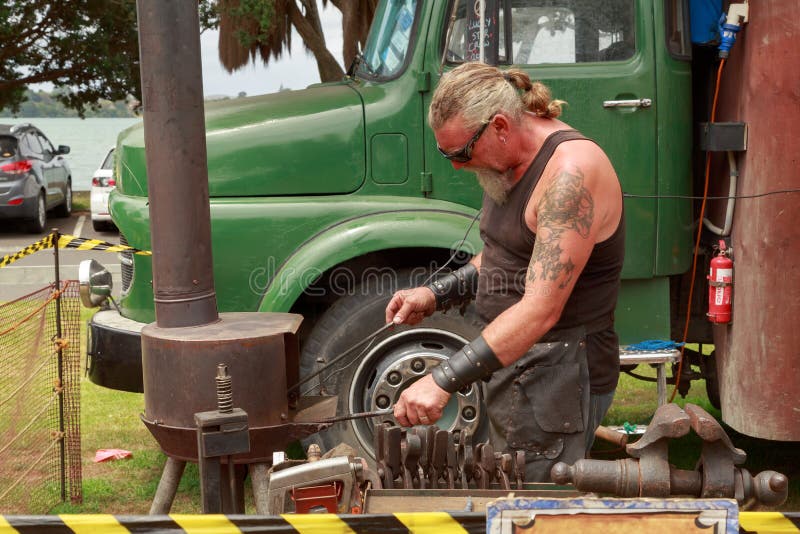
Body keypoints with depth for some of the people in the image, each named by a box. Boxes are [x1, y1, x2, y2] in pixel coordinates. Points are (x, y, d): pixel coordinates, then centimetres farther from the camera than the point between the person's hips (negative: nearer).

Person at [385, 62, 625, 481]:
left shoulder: (571, 171, -23)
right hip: (512, 360, 9)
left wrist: (444, 380, -31)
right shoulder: (513, 160, 8)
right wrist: (437, 293, 7)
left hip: (560, 372, -9)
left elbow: (541, 310, -29)